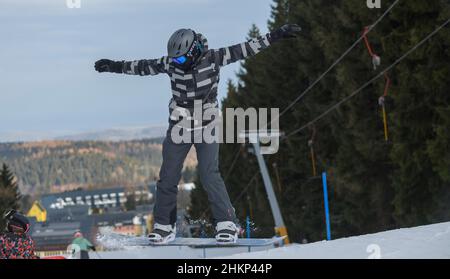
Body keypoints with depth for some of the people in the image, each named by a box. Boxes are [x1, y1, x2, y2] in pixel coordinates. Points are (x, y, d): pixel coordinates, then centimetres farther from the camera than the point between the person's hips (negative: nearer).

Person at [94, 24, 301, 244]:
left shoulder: (212, 59, -11)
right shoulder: (170, 63, -5)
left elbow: (244, 49, -12)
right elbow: (143, 67, 10)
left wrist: (276, 36, -15)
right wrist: (115, 66, 16)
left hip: (206, 127, -3)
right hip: (179, 127, 3)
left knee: (209, 174, -15)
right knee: (168, 177, 3)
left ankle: (227, 224, -11)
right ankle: (164, 225, 16)